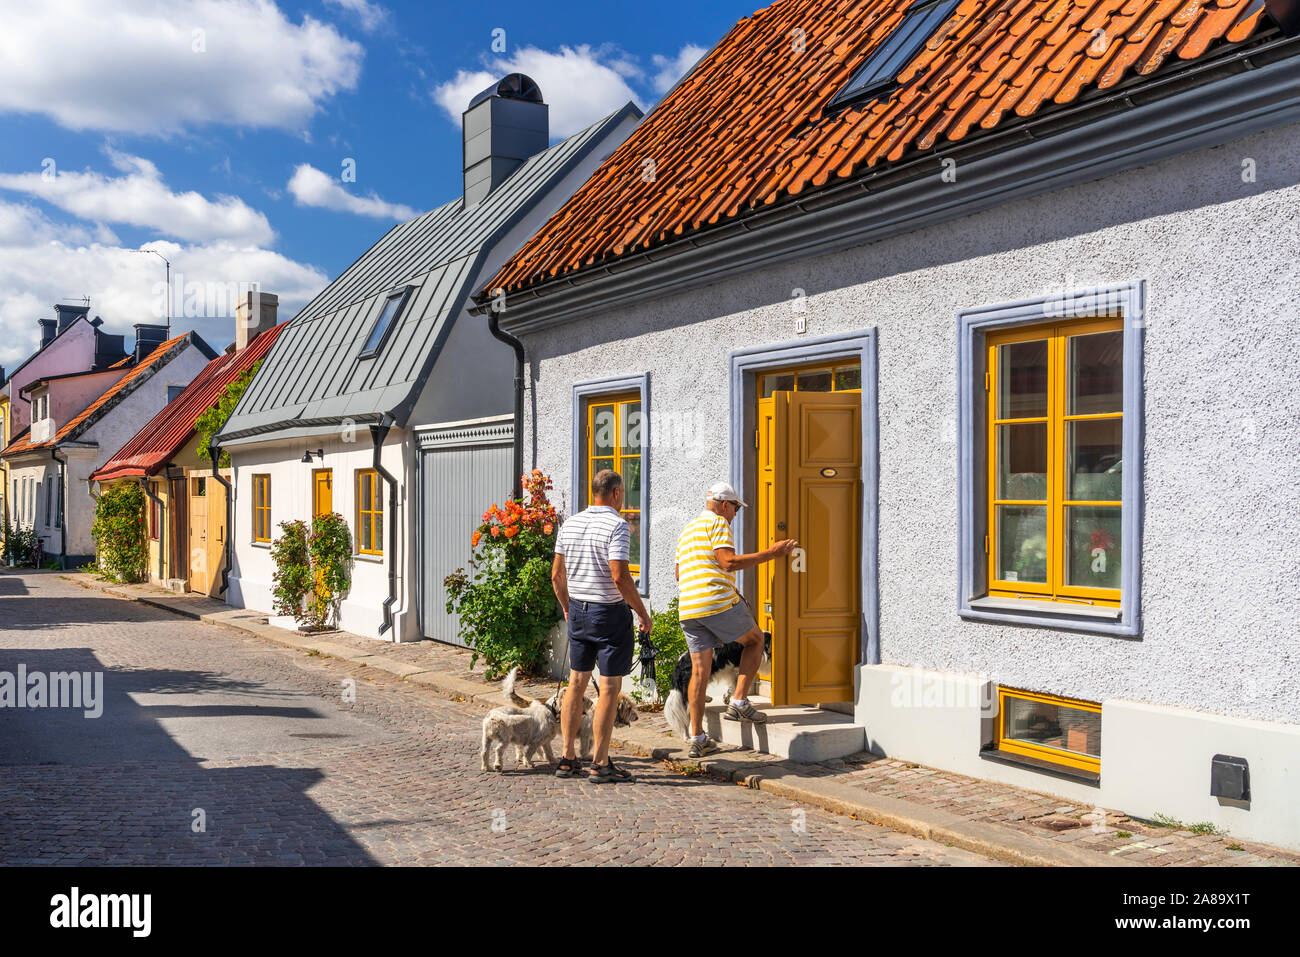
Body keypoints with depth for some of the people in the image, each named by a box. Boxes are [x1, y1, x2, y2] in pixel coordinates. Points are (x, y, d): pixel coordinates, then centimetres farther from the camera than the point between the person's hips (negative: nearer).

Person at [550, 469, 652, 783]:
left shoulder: (570, 524, 7)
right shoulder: (616, 525, -14)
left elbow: (556, 574, 10)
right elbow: (620, 577, -22)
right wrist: (642, 612, -11)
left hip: (578, 611, 7)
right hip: (610, 614, -7)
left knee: (576, 683, 13)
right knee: (610, 688, 0)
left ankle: (567, 759, 17)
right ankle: (600, 764, 3)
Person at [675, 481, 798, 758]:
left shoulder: (686, 531, 26)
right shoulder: (717, 523, 0)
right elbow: (728, 562, -13)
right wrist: (770, 553, -11)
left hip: (687, 610, 7)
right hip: (719, 601, -7)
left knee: (700, 670, 8)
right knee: (755, 639, 15)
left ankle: (697, 737, 6)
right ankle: (739, 702, 5)